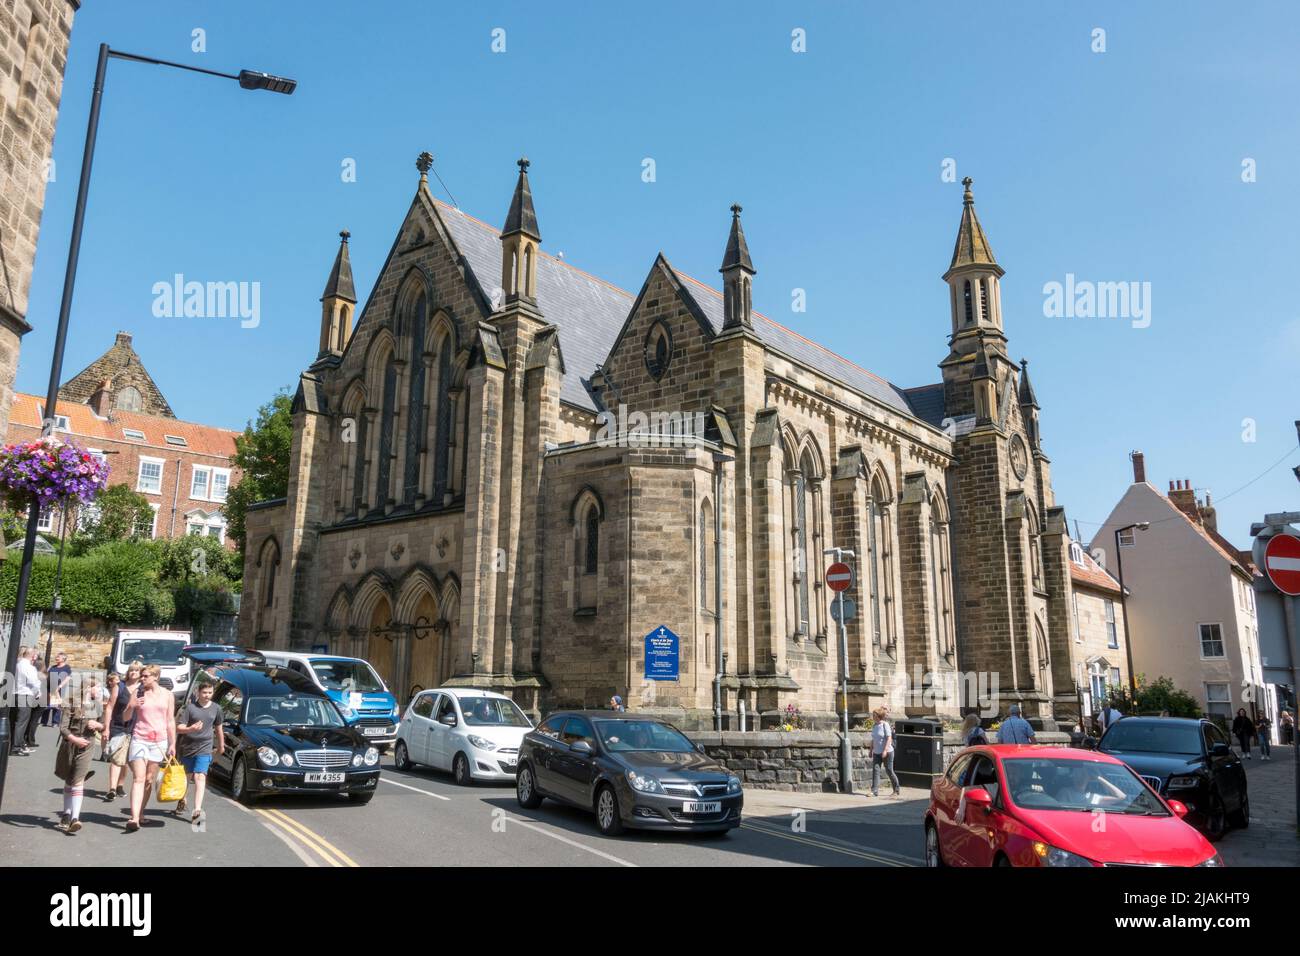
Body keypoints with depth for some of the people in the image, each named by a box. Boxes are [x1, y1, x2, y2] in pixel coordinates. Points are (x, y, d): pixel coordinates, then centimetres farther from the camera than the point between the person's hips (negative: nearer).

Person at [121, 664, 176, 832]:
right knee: (138, 779, -12)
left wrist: (172, 744, 7)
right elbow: (125, 717, 9)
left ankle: (140, 814, 16)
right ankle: (134, 818, -20)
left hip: (159, 740, 1)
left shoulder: (167, 695, 7)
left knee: (149, 780, 4)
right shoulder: (136, 694, 5)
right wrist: (131, 707, -13)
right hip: (139, 739, -1)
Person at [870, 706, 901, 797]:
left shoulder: (885, 724, -12)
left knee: (889, 771, 2)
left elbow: (889, 738, -16)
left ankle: (897, 790, 20)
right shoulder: (874, 726, 9)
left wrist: (885, 750, -21)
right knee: (875, 770, -5)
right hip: (876, 752, 6)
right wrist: (871, 750, 14)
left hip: (887, 752, -6)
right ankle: (874, 791, -7)